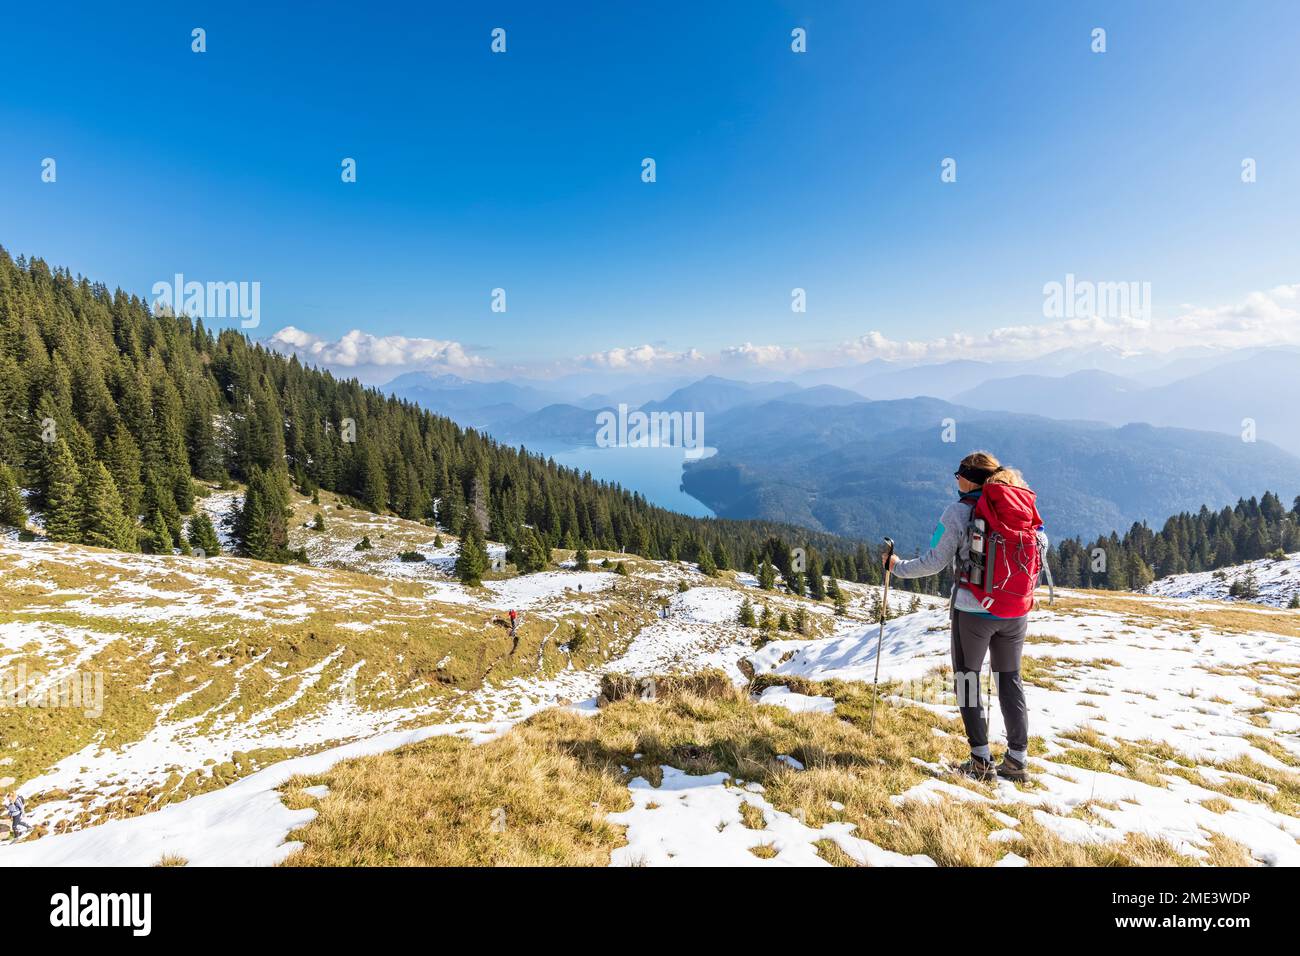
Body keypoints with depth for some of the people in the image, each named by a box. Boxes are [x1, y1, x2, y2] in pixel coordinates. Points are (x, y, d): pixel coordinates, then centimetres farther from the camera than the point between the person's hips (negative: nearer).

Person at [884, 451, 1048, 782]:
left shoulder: (960, 512, -10)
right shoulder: (1025, 507, 4)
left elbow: (934, 562, -8)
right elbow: (1042, 550, 8)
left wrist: (899, 567, 8)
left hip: (974, 609, -5)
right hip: (1016, 611, 5)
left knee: (967, 677, 10)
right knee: (1010, 679, 18)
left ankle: (981, 760, 10)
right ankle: (1018, 759, 22)